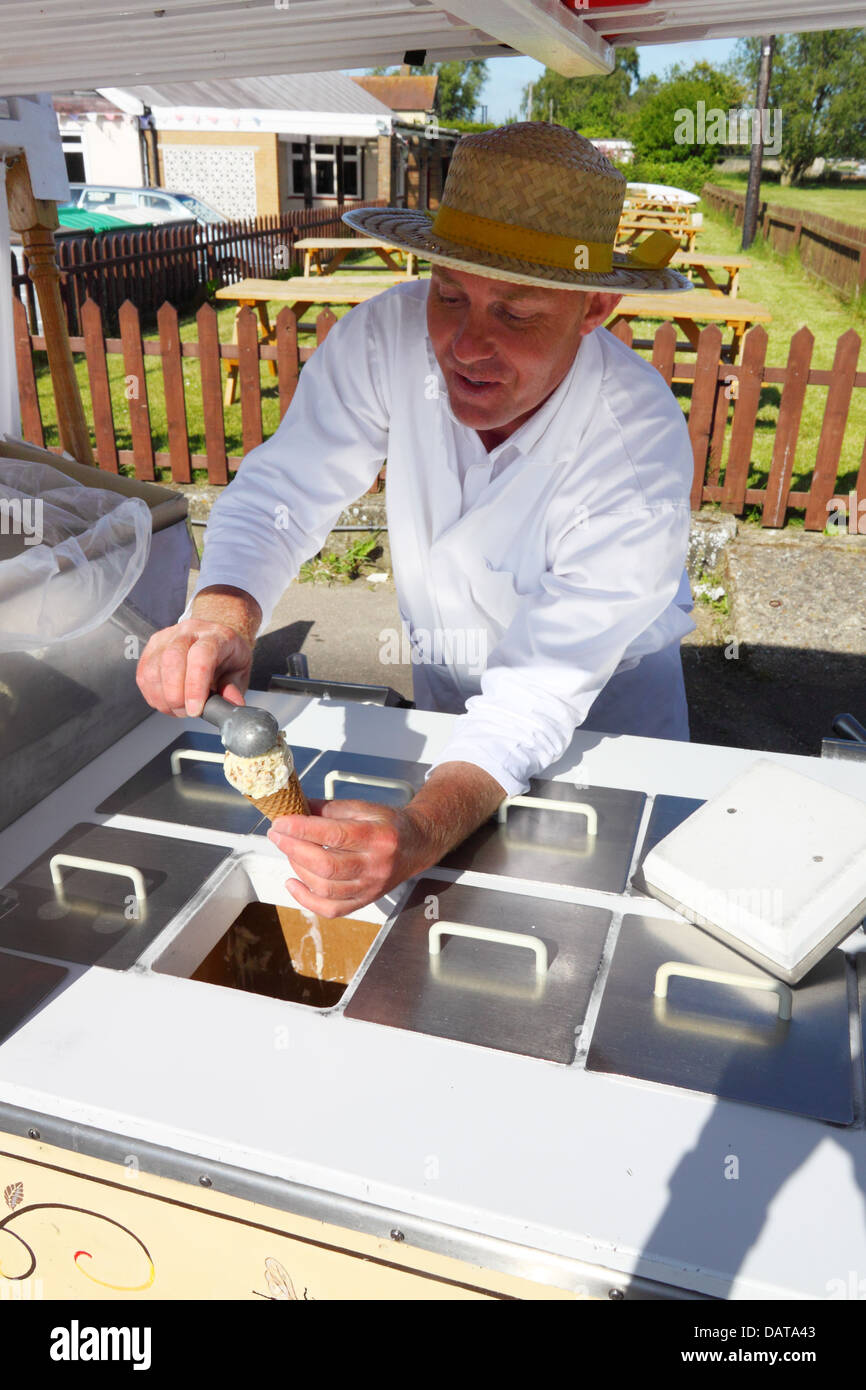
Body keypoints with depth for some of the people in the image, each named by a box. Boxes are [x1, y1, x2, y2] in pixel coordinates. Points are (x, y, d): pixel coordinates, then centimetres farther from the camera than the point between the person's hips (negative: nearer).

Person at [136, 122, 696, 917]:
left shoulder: (642, 443, -35)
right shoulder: (390, 337, -26)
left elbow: (547, 682, -41)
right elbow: (283, 491, -22)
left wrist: (424, 833, -59)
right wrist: (223, 612, -45)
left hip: (611, 687, -2)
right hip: (445, 672, 3)